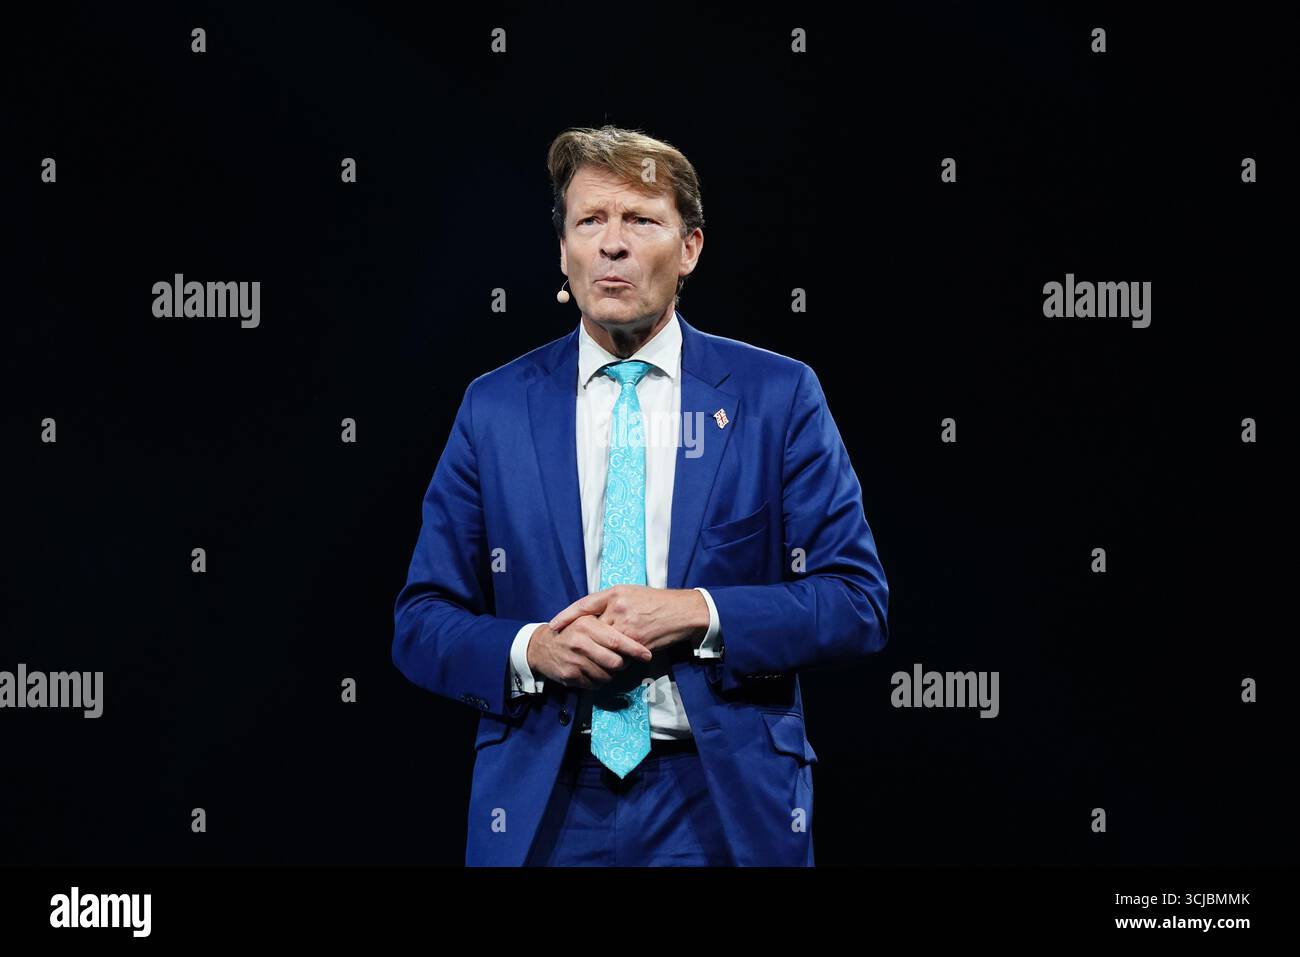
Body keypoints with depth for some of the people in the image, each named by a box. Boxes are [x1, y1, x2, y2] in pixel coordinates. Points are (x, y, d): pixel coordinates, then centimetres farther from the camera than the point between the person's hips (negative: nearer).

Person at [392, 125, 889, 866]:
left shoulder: (779, 396, 0)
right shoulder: (495, 408, 4)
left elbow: (858, 604, -3)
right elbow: (422, 623, 5)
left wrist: (700, 614, -16)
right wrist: (530, 650, -14)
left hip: (724, 804, -1)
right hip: (546, 808, 1)